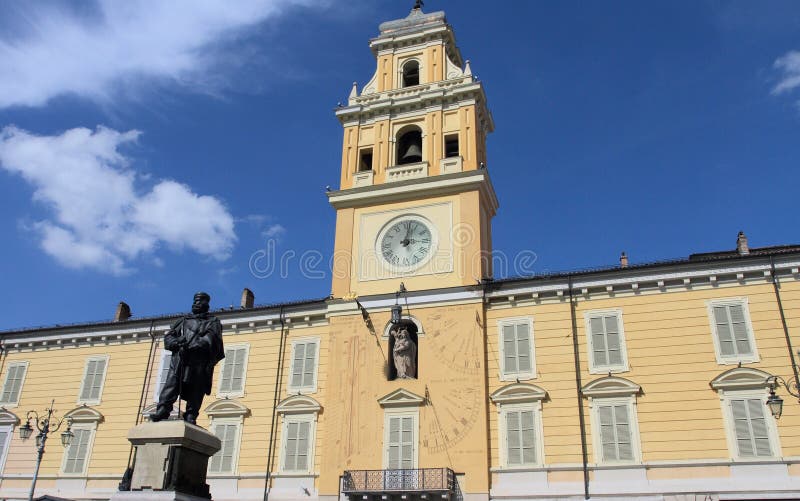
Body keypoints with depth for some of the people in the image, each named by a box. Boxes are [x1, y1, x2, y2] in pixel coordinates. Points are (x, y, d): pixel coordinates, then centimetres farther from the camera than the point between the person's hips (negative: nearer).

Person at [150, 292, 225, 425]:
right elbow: (168, 337, 20)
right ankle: (161, 413, -21)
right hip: (179, 358, 2)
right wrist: (175, 342, -4)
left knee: (195, 391, -10)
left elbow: (211, 338, -1)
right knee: (171, 385, -14)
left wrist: (193, 345, -17)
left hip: (199, 360, -2)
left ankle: (190, 418, -13)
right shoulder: (184, 320, 30)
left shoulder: (213, 321, 20)